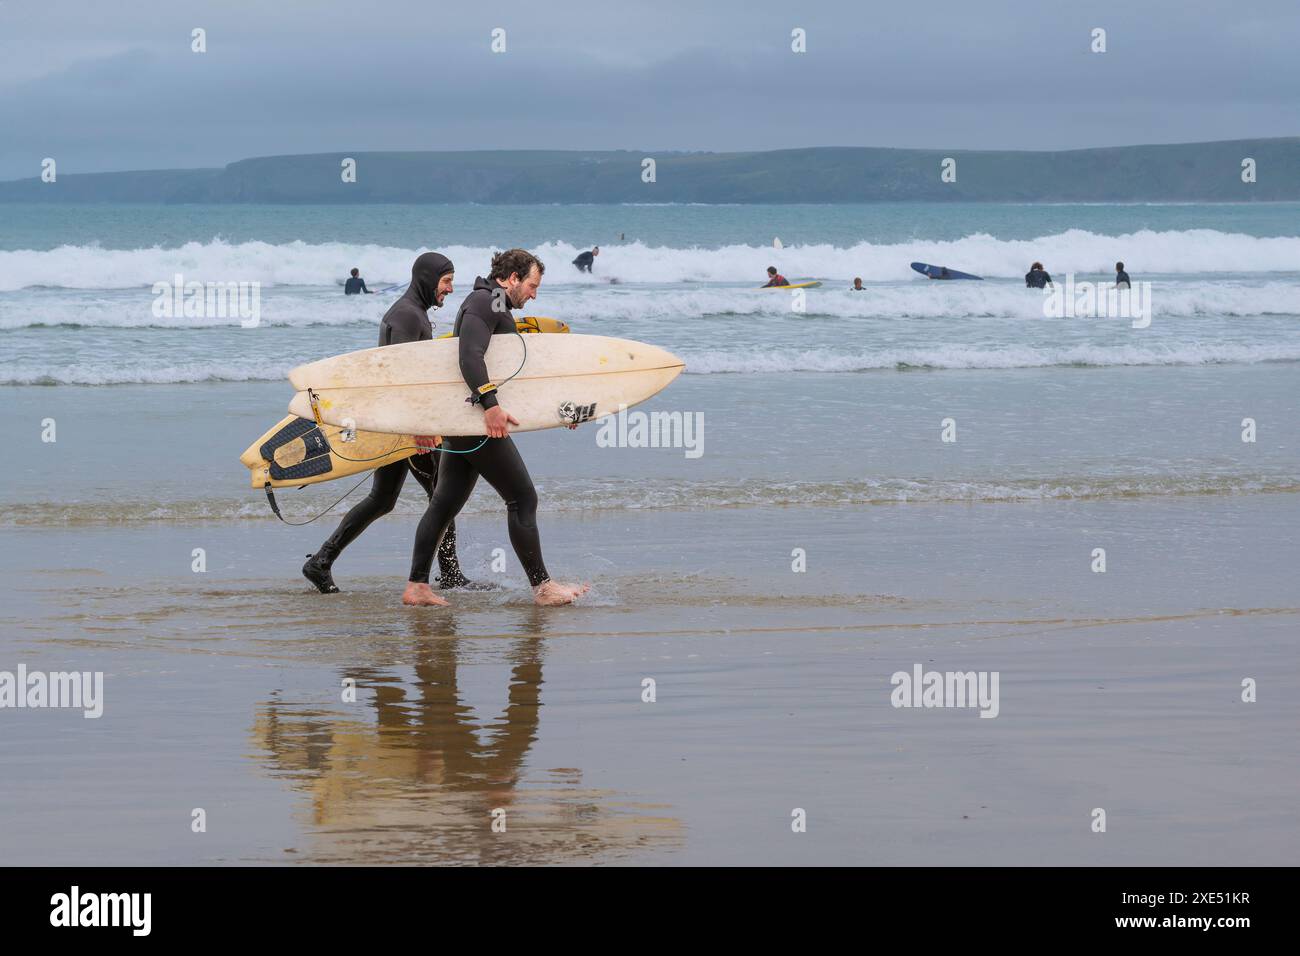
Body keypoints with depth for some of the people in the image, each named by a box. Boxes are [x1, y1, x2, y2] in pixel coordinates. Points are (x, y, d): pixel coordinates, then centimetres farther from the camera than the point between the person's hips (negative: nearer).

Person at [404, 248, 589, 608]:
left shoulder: (496, 307, 25)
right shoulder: (485, 302, -9)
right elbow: (470, 355, -24)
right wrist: (490, 404, -33)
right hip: (478, 420, -11)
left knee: (445, 503, 9)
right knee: (522, 498, -5)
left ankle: (416, 586, 8)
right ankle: (542, 588, -2)